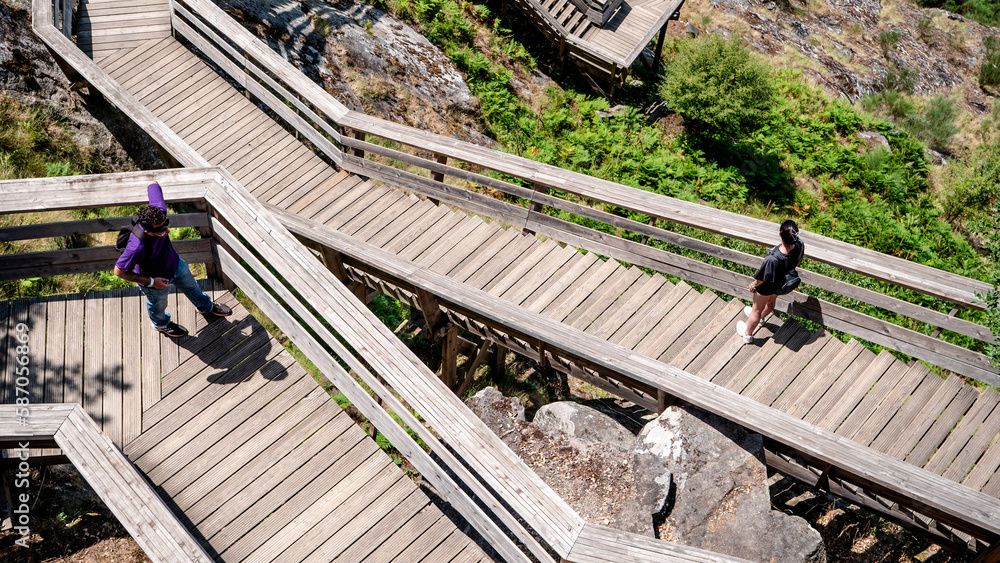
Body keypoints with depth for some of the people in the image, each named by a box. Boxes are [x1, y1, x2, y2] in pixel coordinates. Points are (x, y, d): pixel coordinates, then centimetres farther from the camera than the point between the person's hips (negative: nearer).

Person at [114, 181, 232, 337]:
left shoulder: (159, 210, -35)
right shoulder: (138, 246, -49)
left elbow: (152, 184, -18)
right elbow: (119, 271, -34)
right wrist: (150, 282, -27)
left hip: (175, 263, 5)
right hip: (156, 277, -5)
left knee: (191, 286, 33)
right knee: (158, 305, 29)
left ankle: (207, 307, 65)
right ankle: (161, 324, 65)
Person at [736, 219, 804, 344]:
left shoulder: (772, 259, -47)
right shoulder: (800, 246, -31)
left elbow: (762, 278, -28)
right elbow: (798, 262, -6)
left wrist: (753, 285, -6)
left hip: (767, 287, -5)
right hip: (782, 284, 5)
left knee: (757, 310, 24)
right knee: (771, 302, 37)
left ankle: (747, 334, 50)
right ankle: (761, 317, 69)